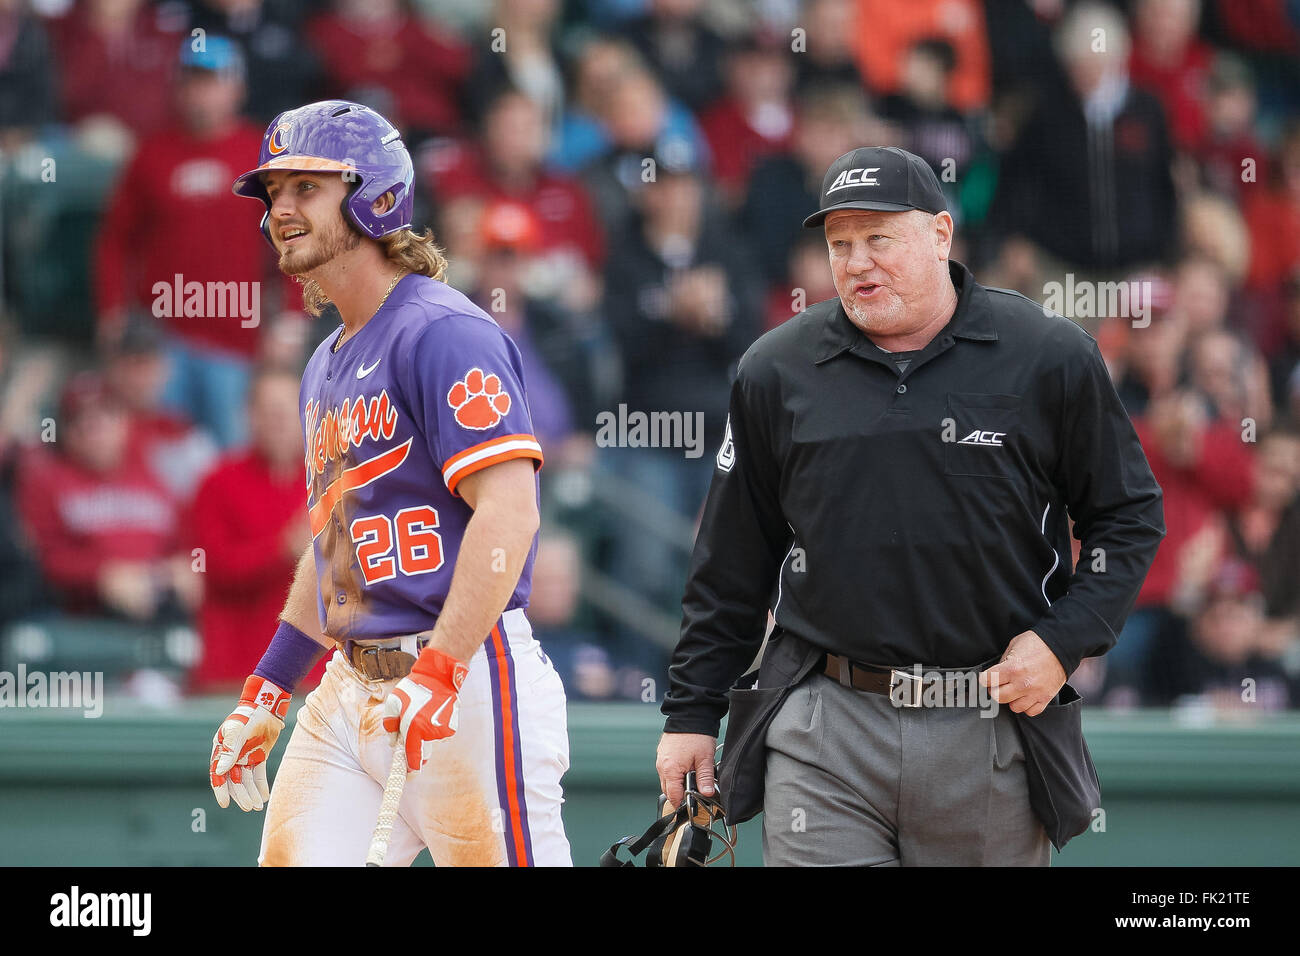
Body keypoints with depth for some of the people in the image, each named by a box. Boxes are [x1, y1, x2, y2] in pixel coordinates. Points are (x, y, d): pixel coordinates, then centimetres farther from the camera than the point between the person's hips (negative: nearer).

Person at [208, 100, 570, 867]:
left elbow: (508, 509, -20)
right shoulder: (328, 365, 20)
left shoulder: (443, 331, -10)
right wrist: (267, 693, 25)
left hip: (469, 682, -9)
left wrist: (437, 675, -27)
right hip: (349, 688, 9)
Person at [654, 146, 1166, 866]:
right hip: (824, 737, 1)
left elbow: (1128, 517, 7)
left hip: (993, 723, -1)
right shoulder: (774, 373, 7)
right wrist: (691, 713, 12)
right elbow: (732, 565, 14)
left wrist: (1063, 642, -7)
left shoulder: (1050, 360, 0)